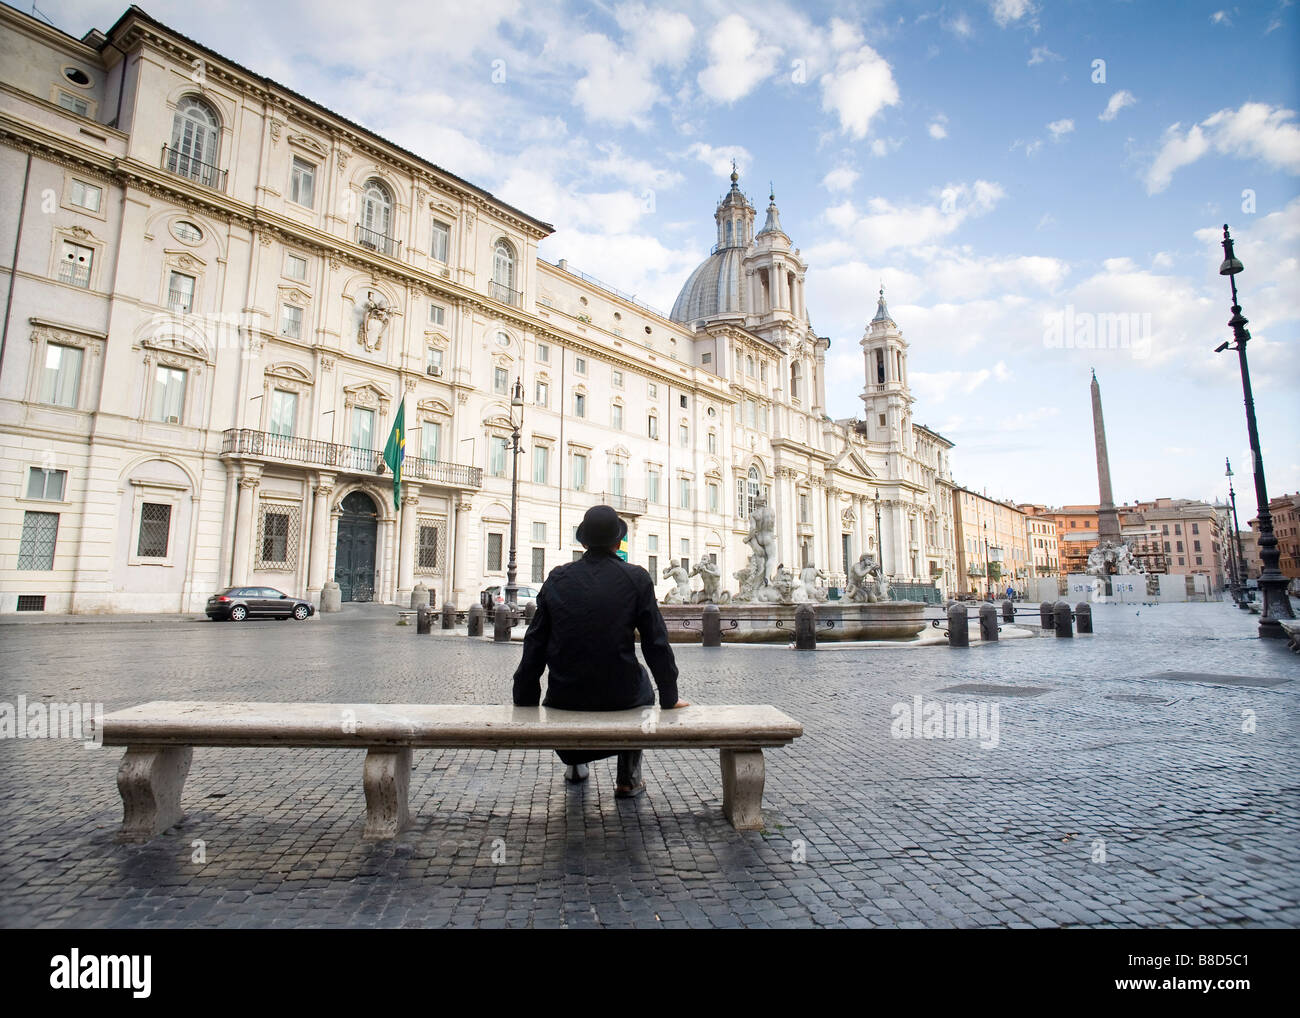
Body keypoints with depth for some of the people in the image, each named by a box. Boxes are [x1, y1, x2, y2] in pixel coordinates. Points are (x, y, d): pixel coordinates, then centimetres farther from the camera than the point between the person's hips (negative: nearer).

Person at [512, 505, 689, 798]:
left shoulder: (557, 578, -1)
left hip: (565, 696, 2)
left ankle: (574, 762, 44)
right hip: (620, 696, -2)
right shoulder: (637, 579, -7)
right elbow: (657, 643, -4)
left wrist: (524, 701, 13)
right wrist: (669, 699, 8)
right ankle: (628, 778, 26)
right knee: (642, 688, 32)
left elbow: (535, 644, 2)